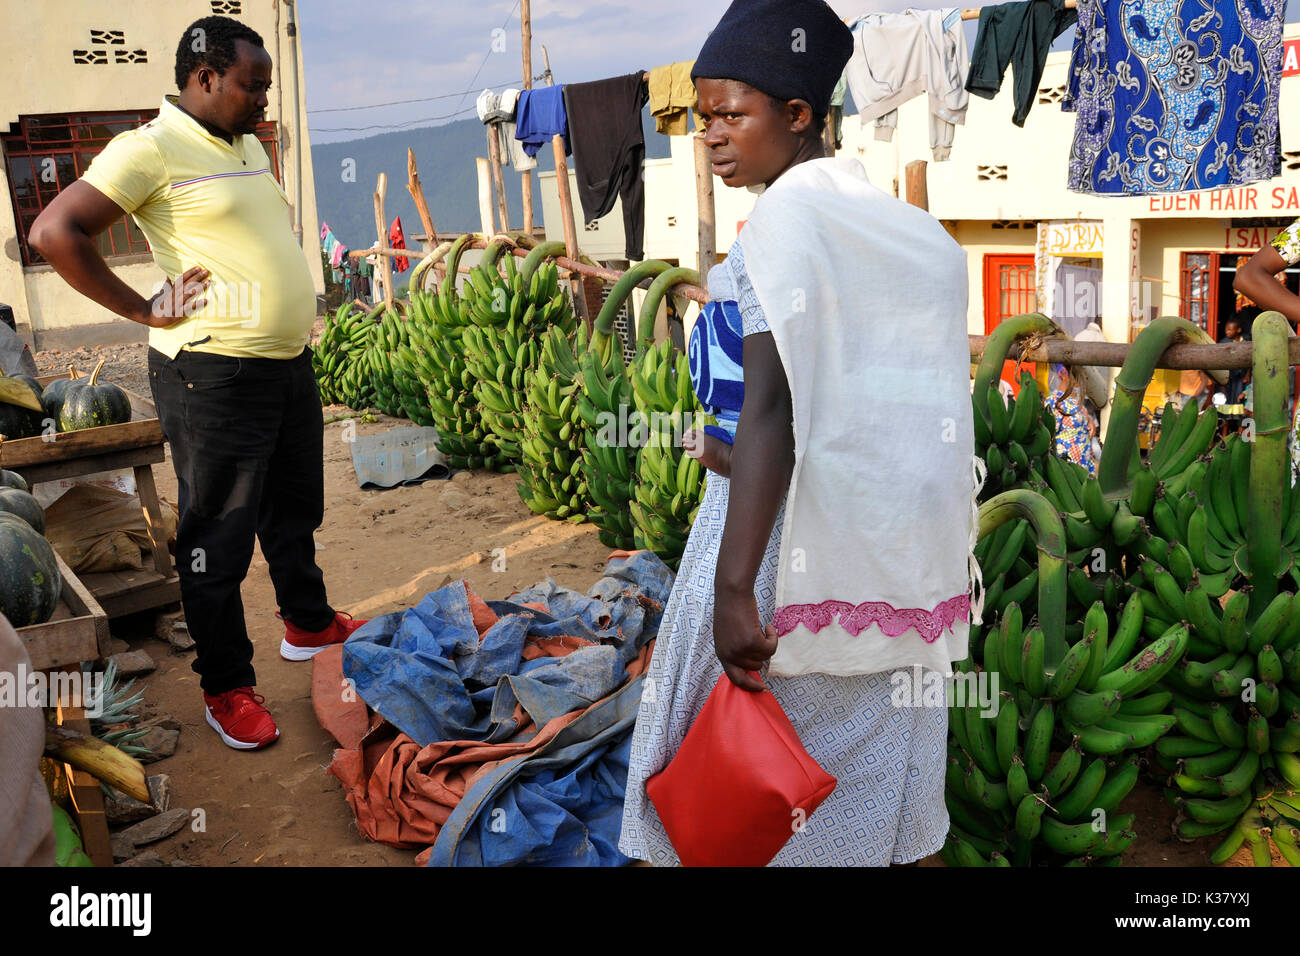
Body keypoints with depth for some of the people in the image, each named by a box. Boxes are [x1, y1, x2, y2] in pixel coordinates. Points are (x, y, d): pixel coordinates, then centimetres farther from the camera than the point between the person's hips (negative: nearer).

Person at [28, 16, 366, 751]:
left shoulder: (249, 146, 14)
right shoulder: (151, 149, -12)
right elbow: (54, 232, -18)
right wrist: (144, 311, -17)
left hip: (289, 362, 9)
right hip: (215, 375, -8)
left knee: (295, 513, 22)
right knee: (219, 538, 3)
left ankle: (308, 623, 42)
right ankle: (227, 686, 16)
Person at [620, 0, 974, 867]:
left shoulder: (785, 219, -16)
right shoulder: (896, 221, 10)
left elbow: (769, 412, -26)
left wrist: (733, 589, -30)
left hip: (790, 533, -9)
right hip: (892, 546, 9)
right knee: (871, 747, 20)